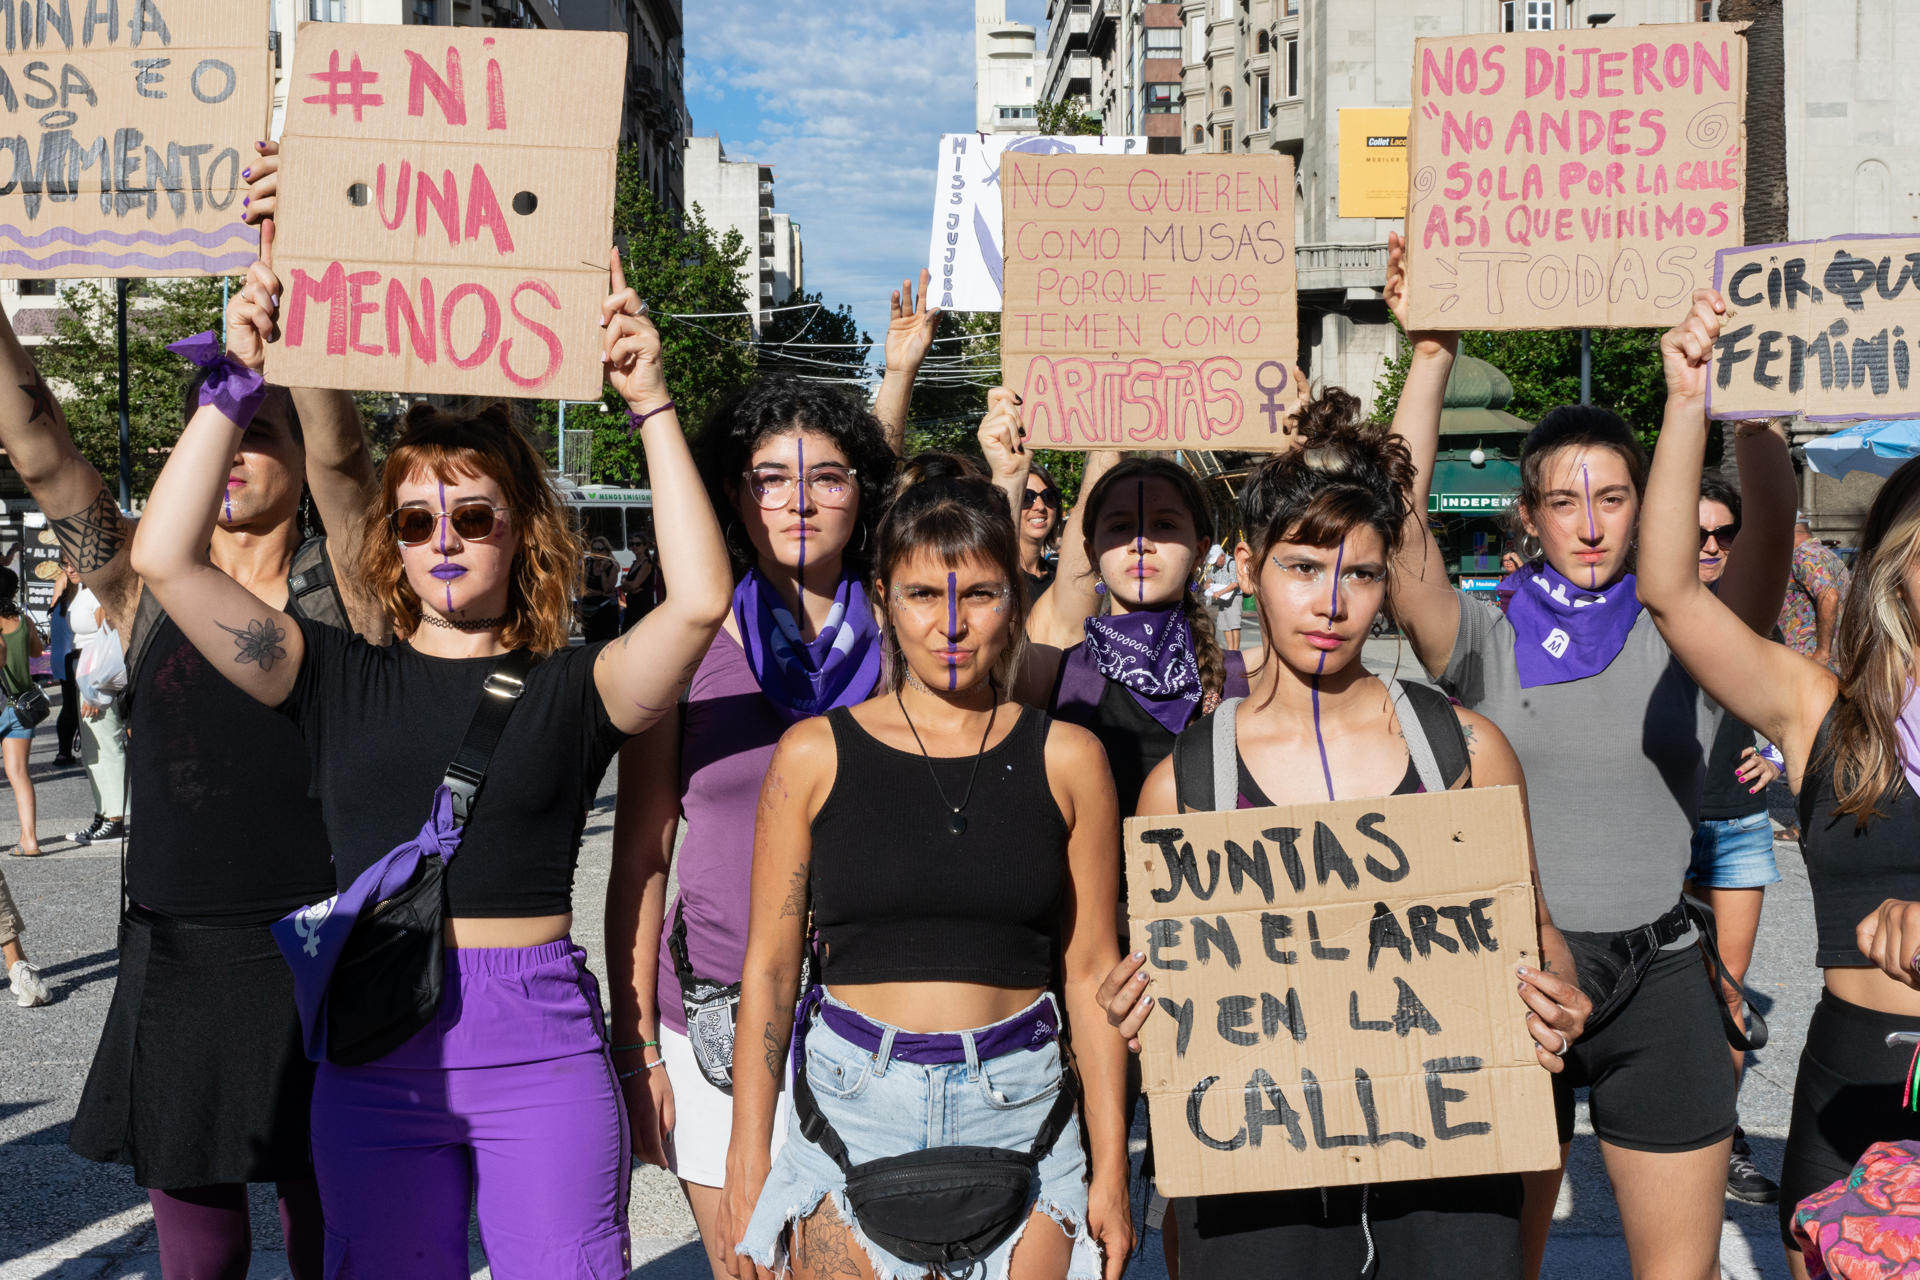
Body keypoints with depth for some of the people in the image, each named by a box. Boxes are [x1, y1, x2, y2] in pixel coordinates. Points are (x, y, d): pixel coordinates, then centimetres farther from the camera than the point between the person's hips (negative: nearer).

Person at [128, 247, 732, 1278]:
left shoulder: (569, 686, 2)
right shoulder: (340, 678, 7)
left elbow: (699, 598, -15)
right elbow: (165, 558, -1)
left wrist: (650, 405, -15)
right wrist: (234, 382, -5)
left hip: (540, 1043, -2)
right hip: (376, 1042, 2)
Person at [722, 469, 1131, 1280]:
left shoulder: (1065, 758, 3)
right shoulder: (816, 754, 1)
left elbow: (1091, 970, 6)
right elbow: (770, 962, 4)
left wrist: (1110, 1167, 4)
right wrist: (748, 1157, 2)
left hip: (1019, 1115, 1)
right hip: (852, 1111, 0)